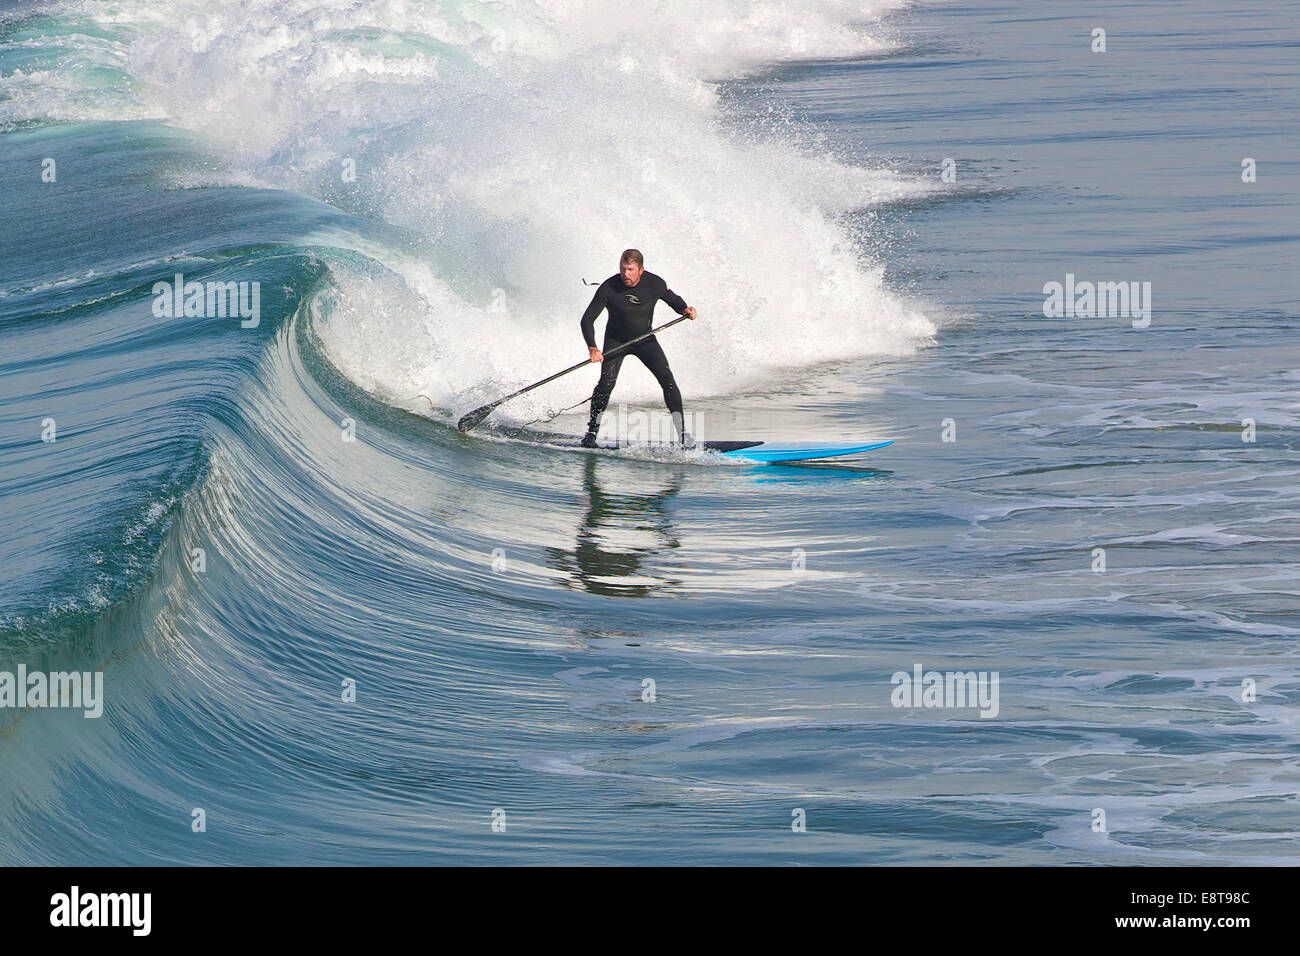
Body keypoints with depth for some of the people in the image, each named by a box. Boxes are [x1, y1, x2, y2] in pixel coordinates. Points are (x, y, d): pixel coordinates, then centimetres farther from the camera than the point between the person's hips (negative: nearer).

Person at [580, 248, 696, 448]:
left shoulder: (654, 284, -17)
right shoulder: (609, 288, -23)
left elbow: (673, 299, 5)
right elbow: (587, 319, -22)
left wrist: (684, 309, -18)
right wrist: (592, 348, -37)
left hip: (645, 340, 2)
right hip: (616, 341, -2)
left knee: (667, 380, -13)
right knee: (607, 382, -21)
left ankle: (682, 434, -10)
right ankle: (592, 432, -9)